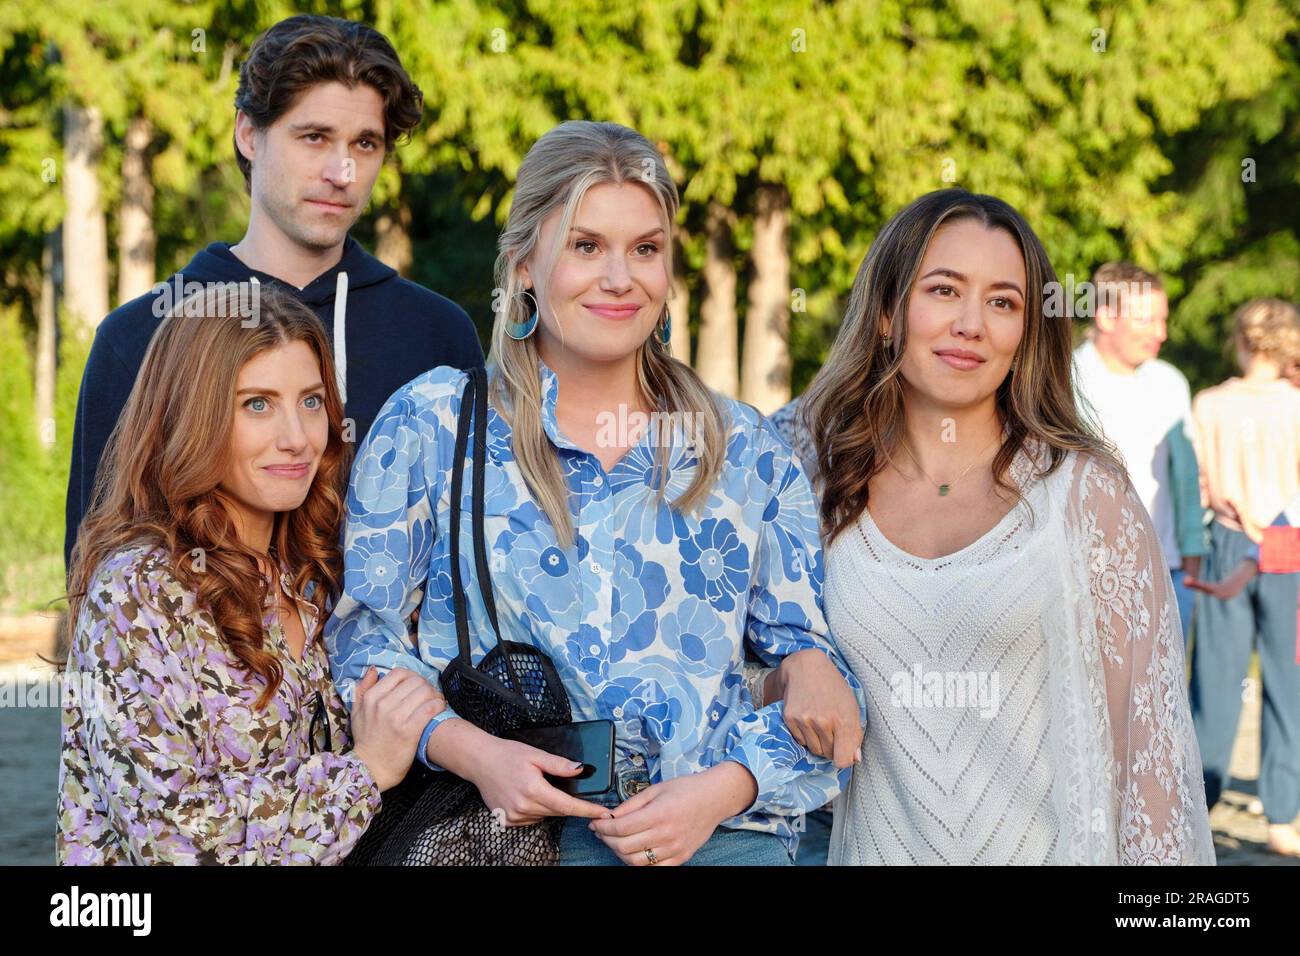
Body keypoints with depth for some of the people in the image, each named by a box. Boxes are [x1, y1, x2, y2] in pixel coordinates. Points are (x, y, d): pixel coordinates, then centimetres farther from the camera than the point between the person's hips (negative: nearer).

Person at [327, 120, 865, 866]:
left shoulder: (744, 449, 12)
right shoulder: (433, 422, 7)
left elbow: (813, 651, 11)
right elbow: (357, 628, 5)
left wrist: (725, 787, -5)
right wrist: (469, 749, -10)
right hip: (499, 828, -1)